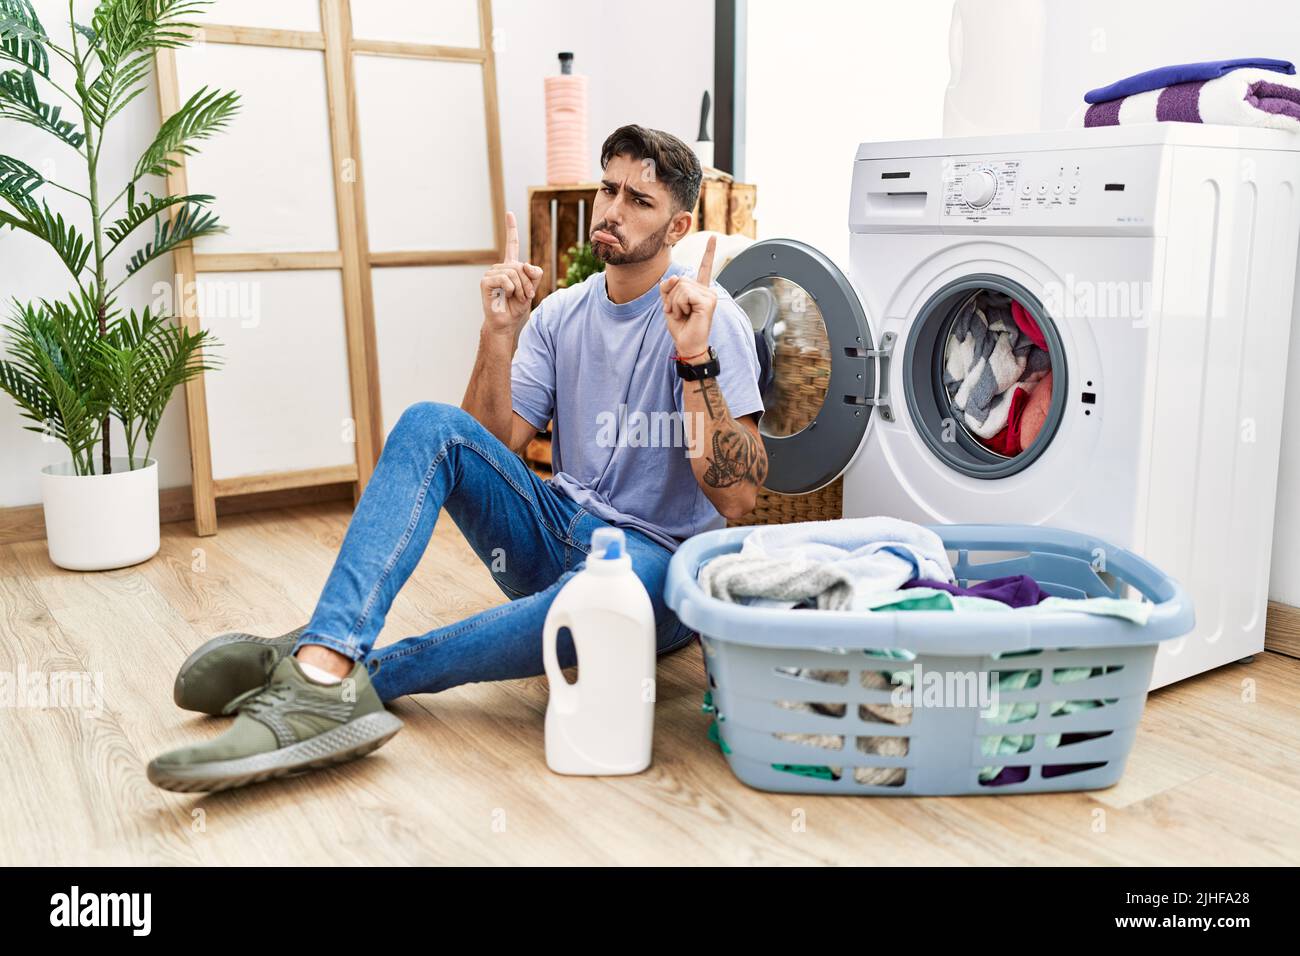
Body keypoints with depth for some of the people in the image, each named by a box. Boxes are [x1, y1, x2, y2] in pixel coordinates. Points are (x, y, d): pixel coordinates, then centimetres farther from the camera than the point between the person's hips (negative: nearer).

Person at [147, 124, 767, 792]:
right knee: (432, 424, -19)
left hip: (655, 555, -4)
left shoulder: (711, 315, -7)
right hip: (556, 530, 5)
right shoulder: (559, 315, 10)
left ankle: (340, 669, -32)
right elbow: (494, 442, 2)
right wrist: (499, 332, -9)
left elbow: (737, 496, -17)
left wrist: (695, 357, -27)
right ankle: (327, 661, -35)